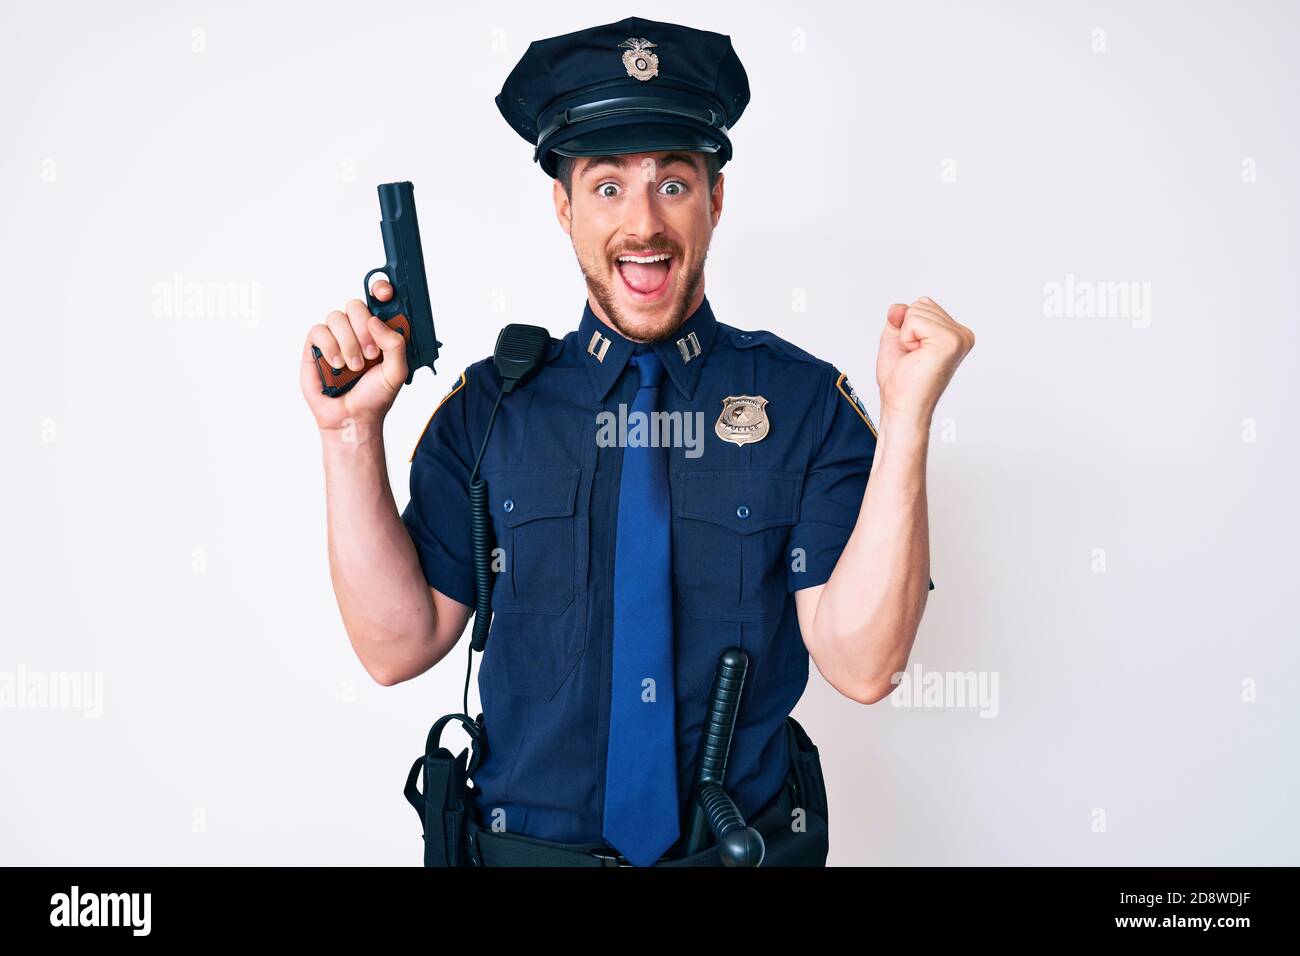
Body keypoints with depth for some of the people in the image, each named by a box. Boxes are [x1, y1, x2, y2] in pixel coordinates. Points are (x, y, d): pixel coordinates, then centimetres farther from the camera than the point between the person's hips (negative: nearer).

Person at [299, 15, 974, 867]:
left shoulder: (805, 400, -10)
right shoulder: (490, 405, -5)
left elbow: (861, 664, -17)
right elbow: (399, 645, -8)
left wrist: (908, 417, -24)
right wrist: (353, 430, -16)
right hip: (523, 843, 1)